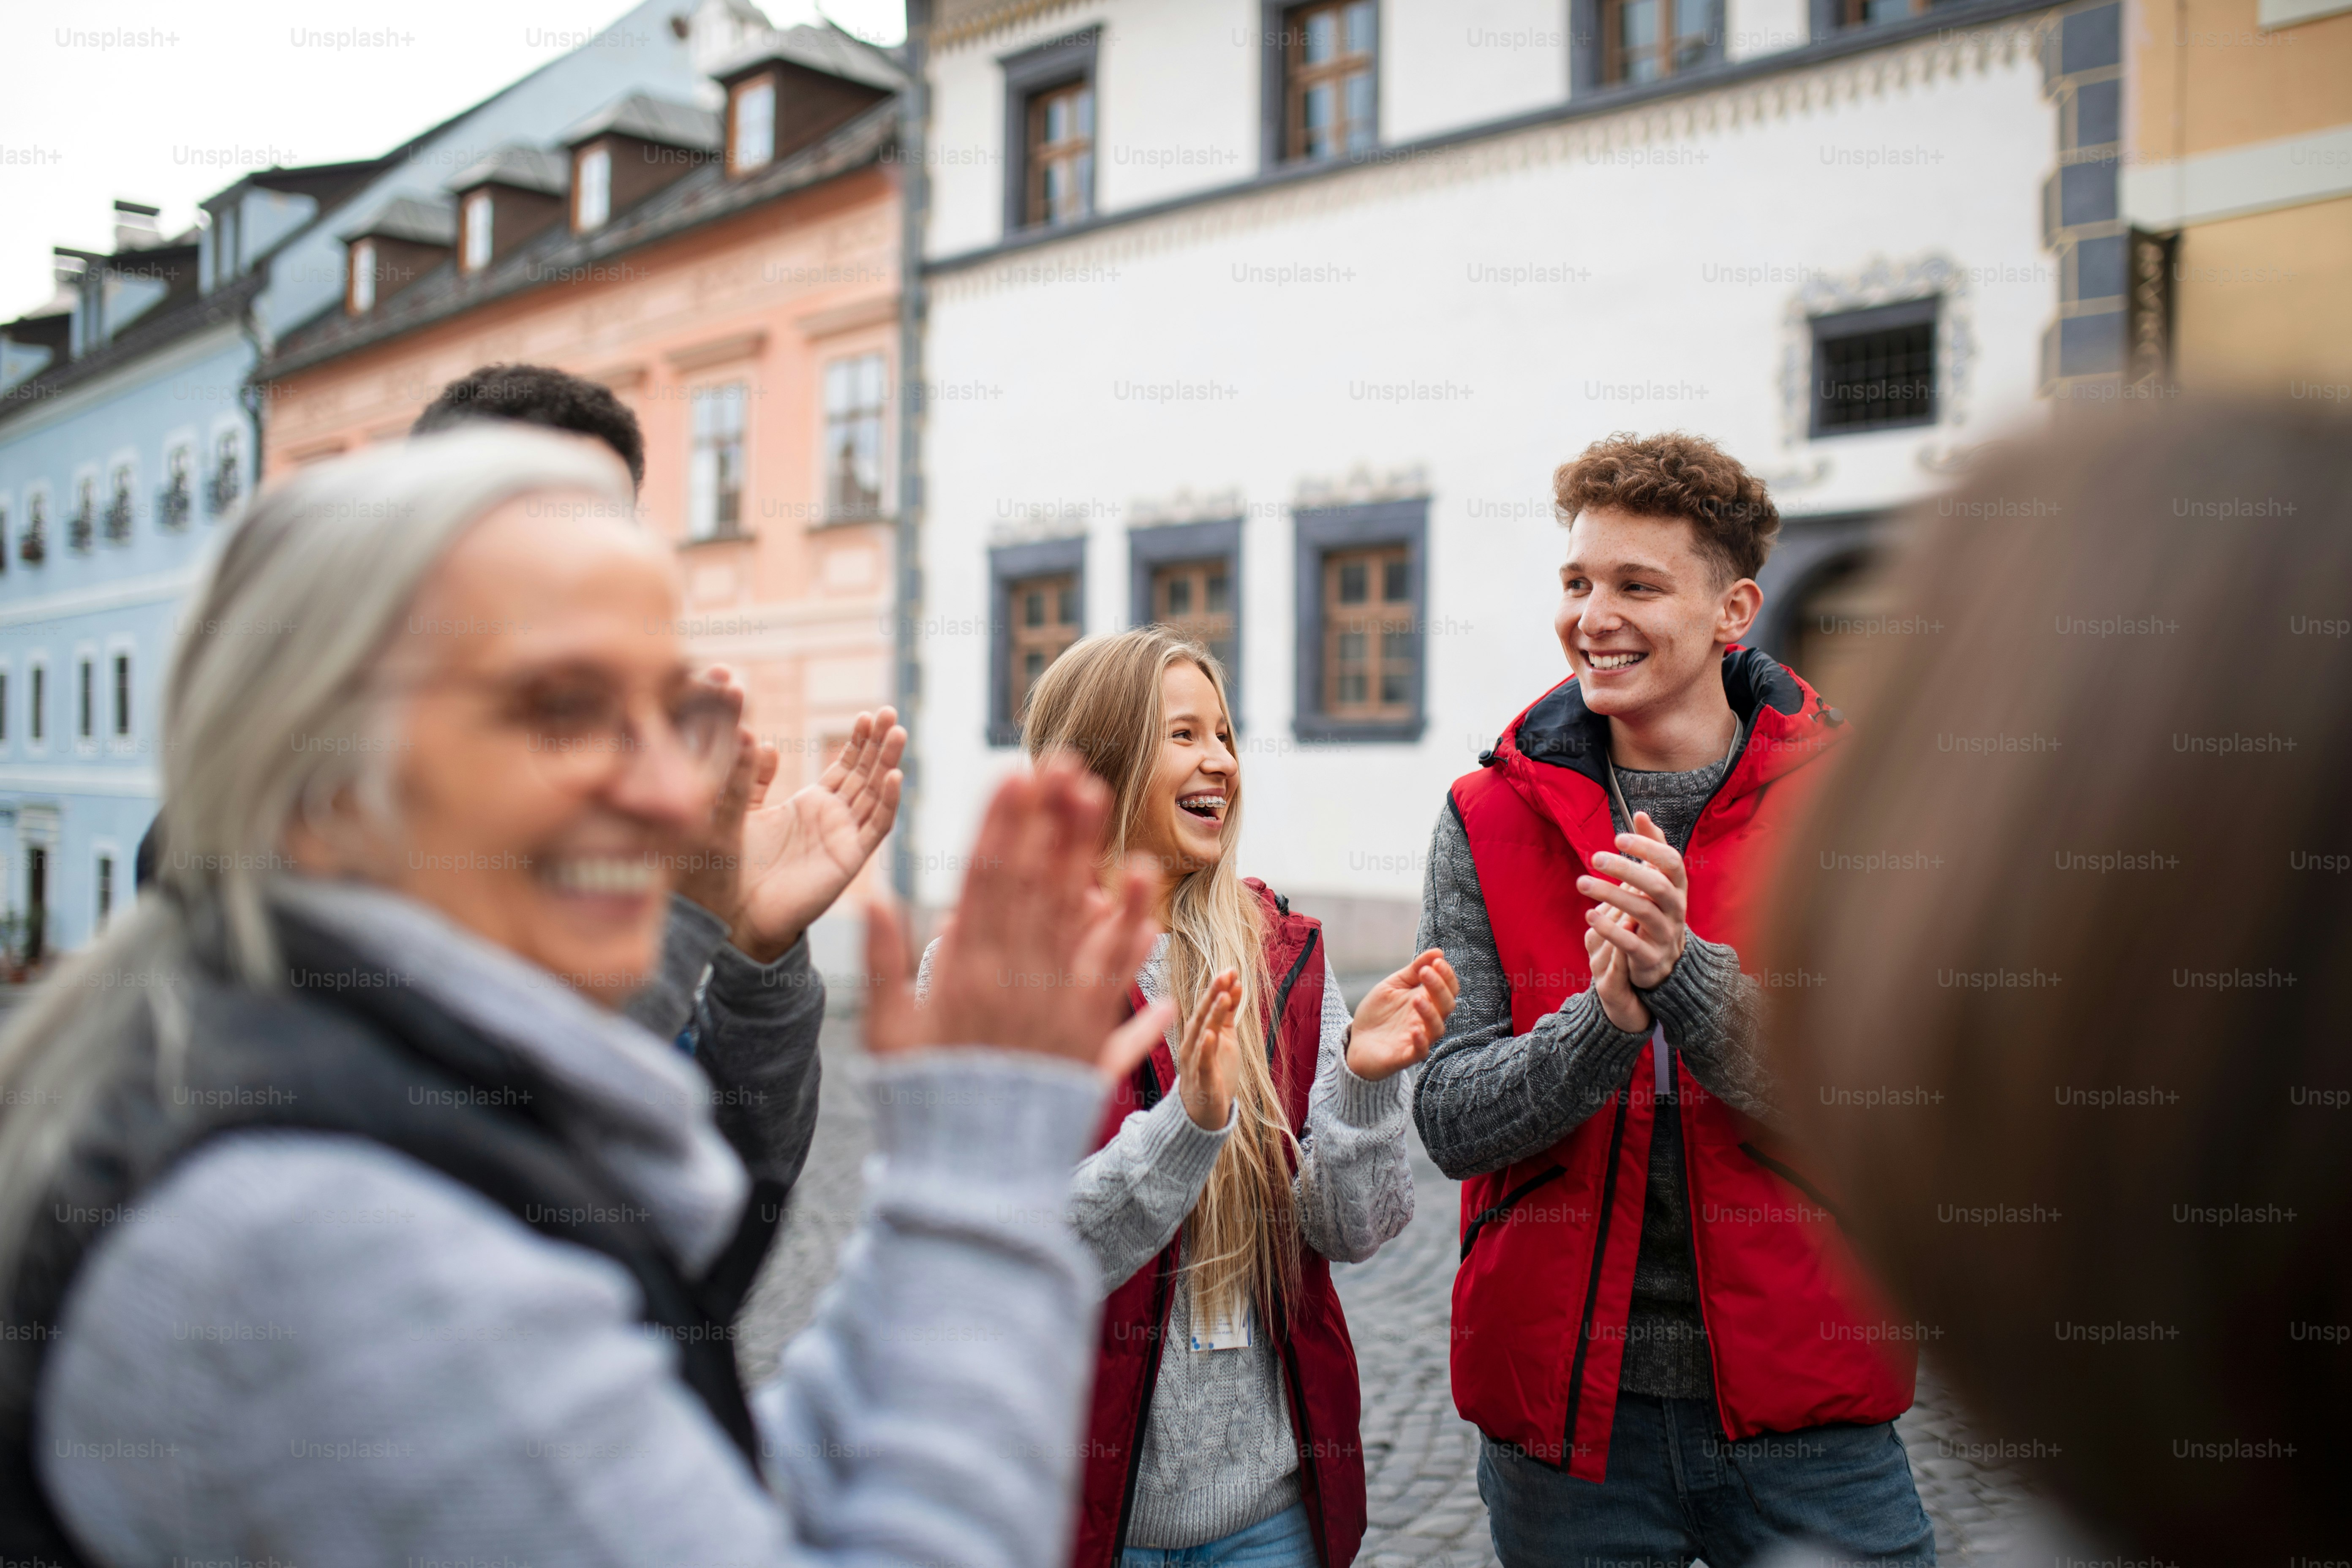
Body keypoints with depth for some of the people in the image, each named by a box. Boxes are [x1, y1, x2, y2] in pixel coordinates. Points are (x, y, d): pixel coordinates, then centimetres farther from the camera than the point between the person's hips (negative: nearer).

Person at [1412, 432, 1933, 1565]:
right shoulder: (1490, 818, -1)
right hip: (1562, 1395, 1)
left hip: (1804, 1405, -1)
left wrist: (1681, 972, -28)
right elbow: (1449, 1121, -7)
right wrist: (1605, 1015, -25)